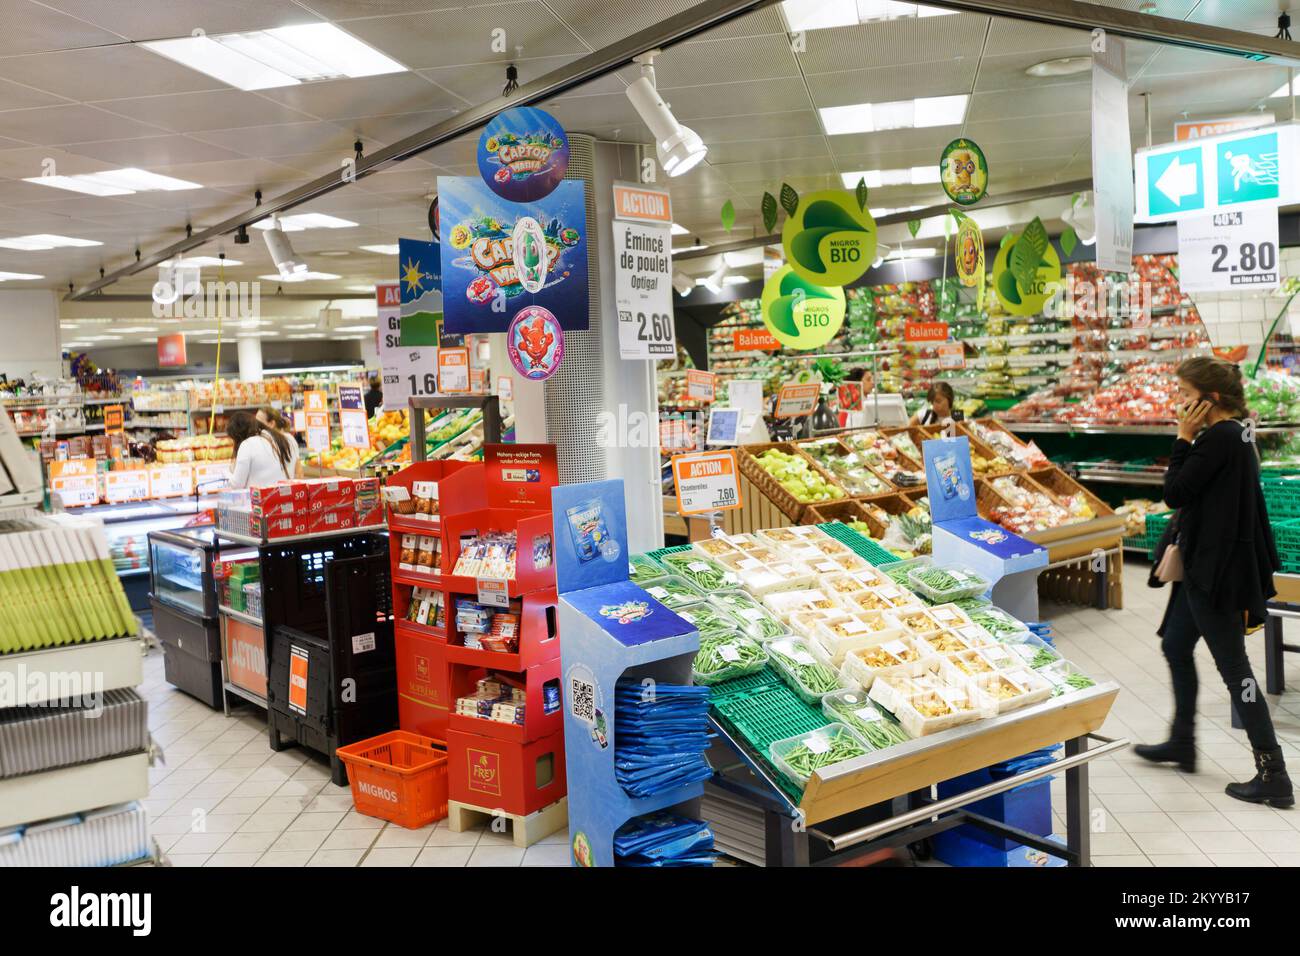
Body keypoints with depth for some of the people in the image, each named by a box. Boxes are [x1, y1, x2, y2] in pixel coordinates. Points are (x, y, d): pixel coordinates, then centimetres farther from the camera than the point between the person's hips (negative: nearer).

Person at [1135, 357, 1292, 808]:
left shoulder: (1218, 438, -21)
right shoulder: (1235, 433, 10)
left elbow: (1174, 494, -20)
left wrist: (1183, 438, -14)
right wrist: (1178, 545, 12)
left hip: (1216, 569, -10)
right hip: (1206, 564, 10)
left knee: (1233, 666, -3)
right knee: (1175, 646, 21)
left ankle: (1273, 776, 5)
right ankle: (1182, 744, 36)